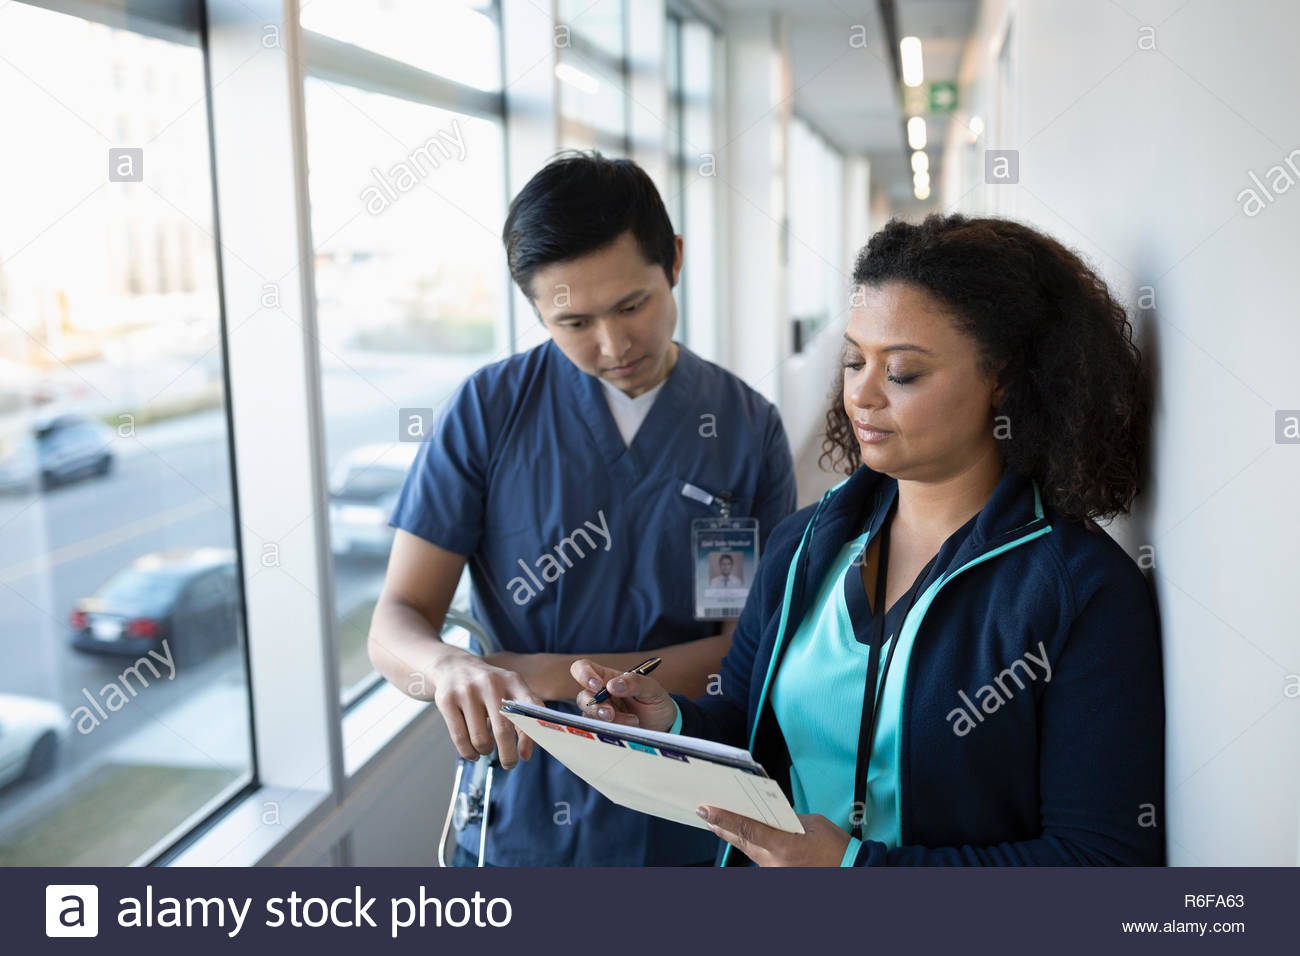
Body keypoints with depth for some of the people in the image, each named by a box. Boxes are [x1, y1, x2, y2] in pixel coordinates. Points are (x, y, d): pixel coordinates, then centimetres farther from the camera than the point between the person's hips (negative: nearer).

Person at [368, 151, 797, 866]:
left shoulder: (749, 428, -7)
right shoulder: (488, 410, -9)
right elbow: (395, 623, -11)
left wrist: (554, 675, -20)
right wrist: (452, 670, -33)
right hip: (521, 827, 0)